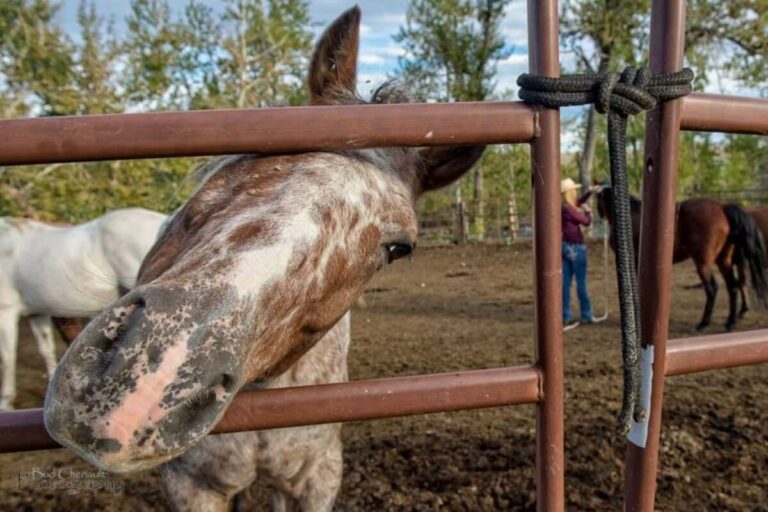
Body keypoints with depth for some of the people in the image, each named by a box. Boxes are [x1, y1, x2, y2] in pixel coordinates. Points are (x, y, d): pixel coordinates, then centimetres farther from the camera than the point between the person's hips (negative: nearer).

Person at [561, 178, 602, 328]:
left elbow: (578, 202, 26)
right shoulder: (568, 209, -19)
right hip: (576, 248, -8)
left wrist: (590, 192, 21)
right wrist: (588, 211, 6)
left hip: (565, 247, 8)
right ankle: (586, 315, 14)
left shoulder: (563, 206, 7)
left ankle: (565, 316, 12)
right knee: (581, 282, 3)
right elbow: (586, 221, -12)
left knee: (565, 282, 8)